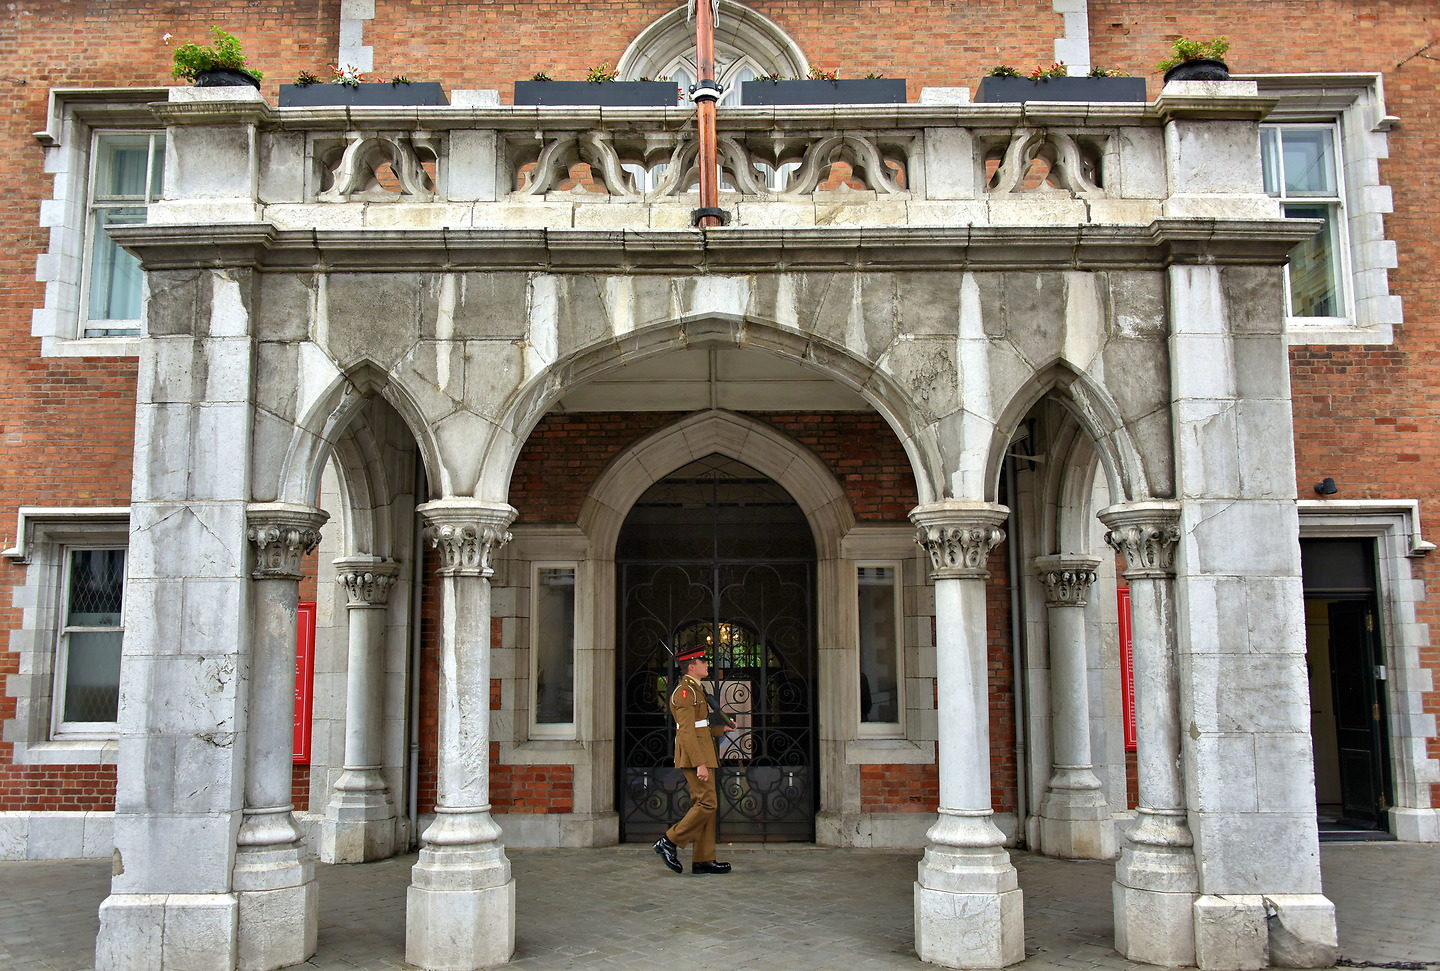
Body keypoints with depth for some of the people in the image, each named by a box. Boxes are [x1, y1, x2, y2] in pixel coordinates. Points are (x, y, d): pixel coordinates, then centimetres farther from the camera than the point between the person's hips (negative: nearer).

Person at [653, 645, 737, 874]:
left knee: (705, 805, 8)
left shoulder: (695, 690, 19)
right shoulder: (685, 691, -13)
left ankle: (703, 860, 9)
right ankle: (669, 842, -4)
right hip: (695, 756, -10)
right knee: (707, 803, -11)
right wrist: (700, 764, -24)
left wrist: (721, 729, 17)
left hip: (702, 756, 10)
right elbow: (687, 731, -20)